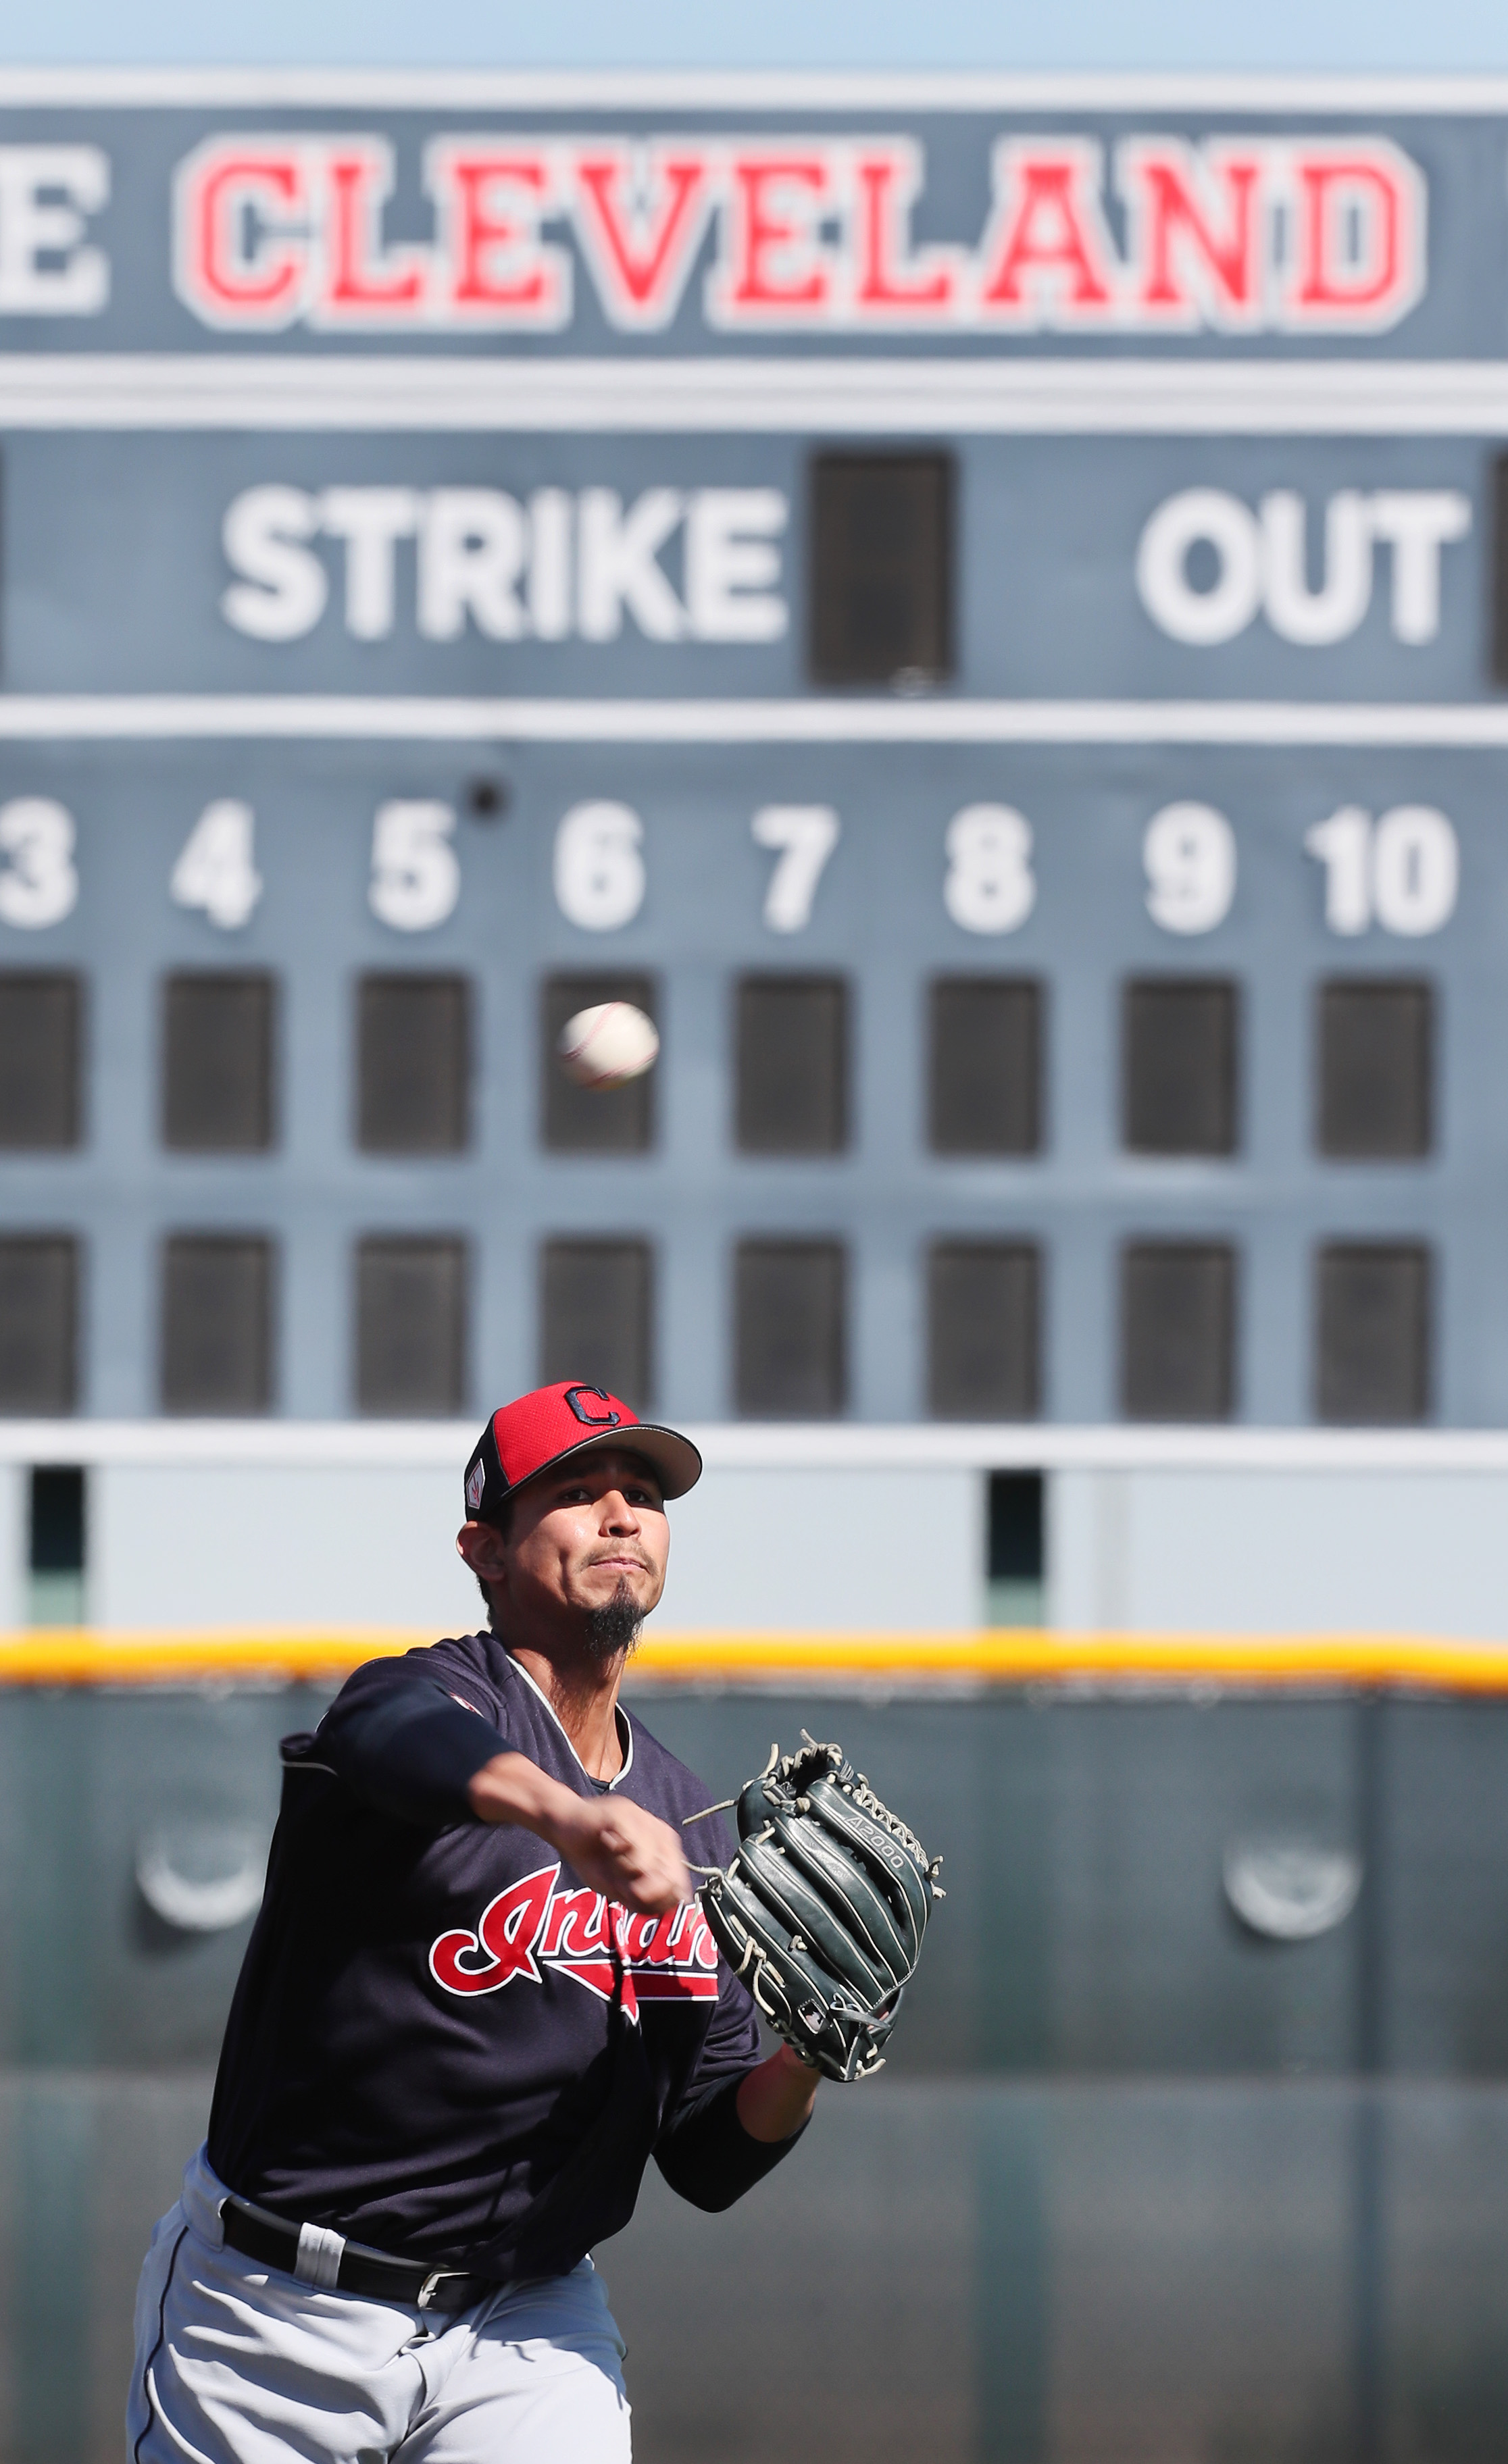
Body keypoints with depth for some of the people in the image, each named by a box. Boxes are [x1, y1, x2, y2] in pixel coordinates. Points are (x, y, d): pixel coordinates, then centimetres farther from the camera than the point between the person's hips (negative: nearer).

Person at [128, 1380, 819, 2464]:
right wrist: (563, 1813, -60)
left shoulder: (688, 1825, 7)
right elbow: (406, 1740, -39)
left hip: (530, 2332, 4)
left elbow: (711, 2164, 9)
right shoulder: (432, 1691, -10)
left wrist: (804, 2061, -13)